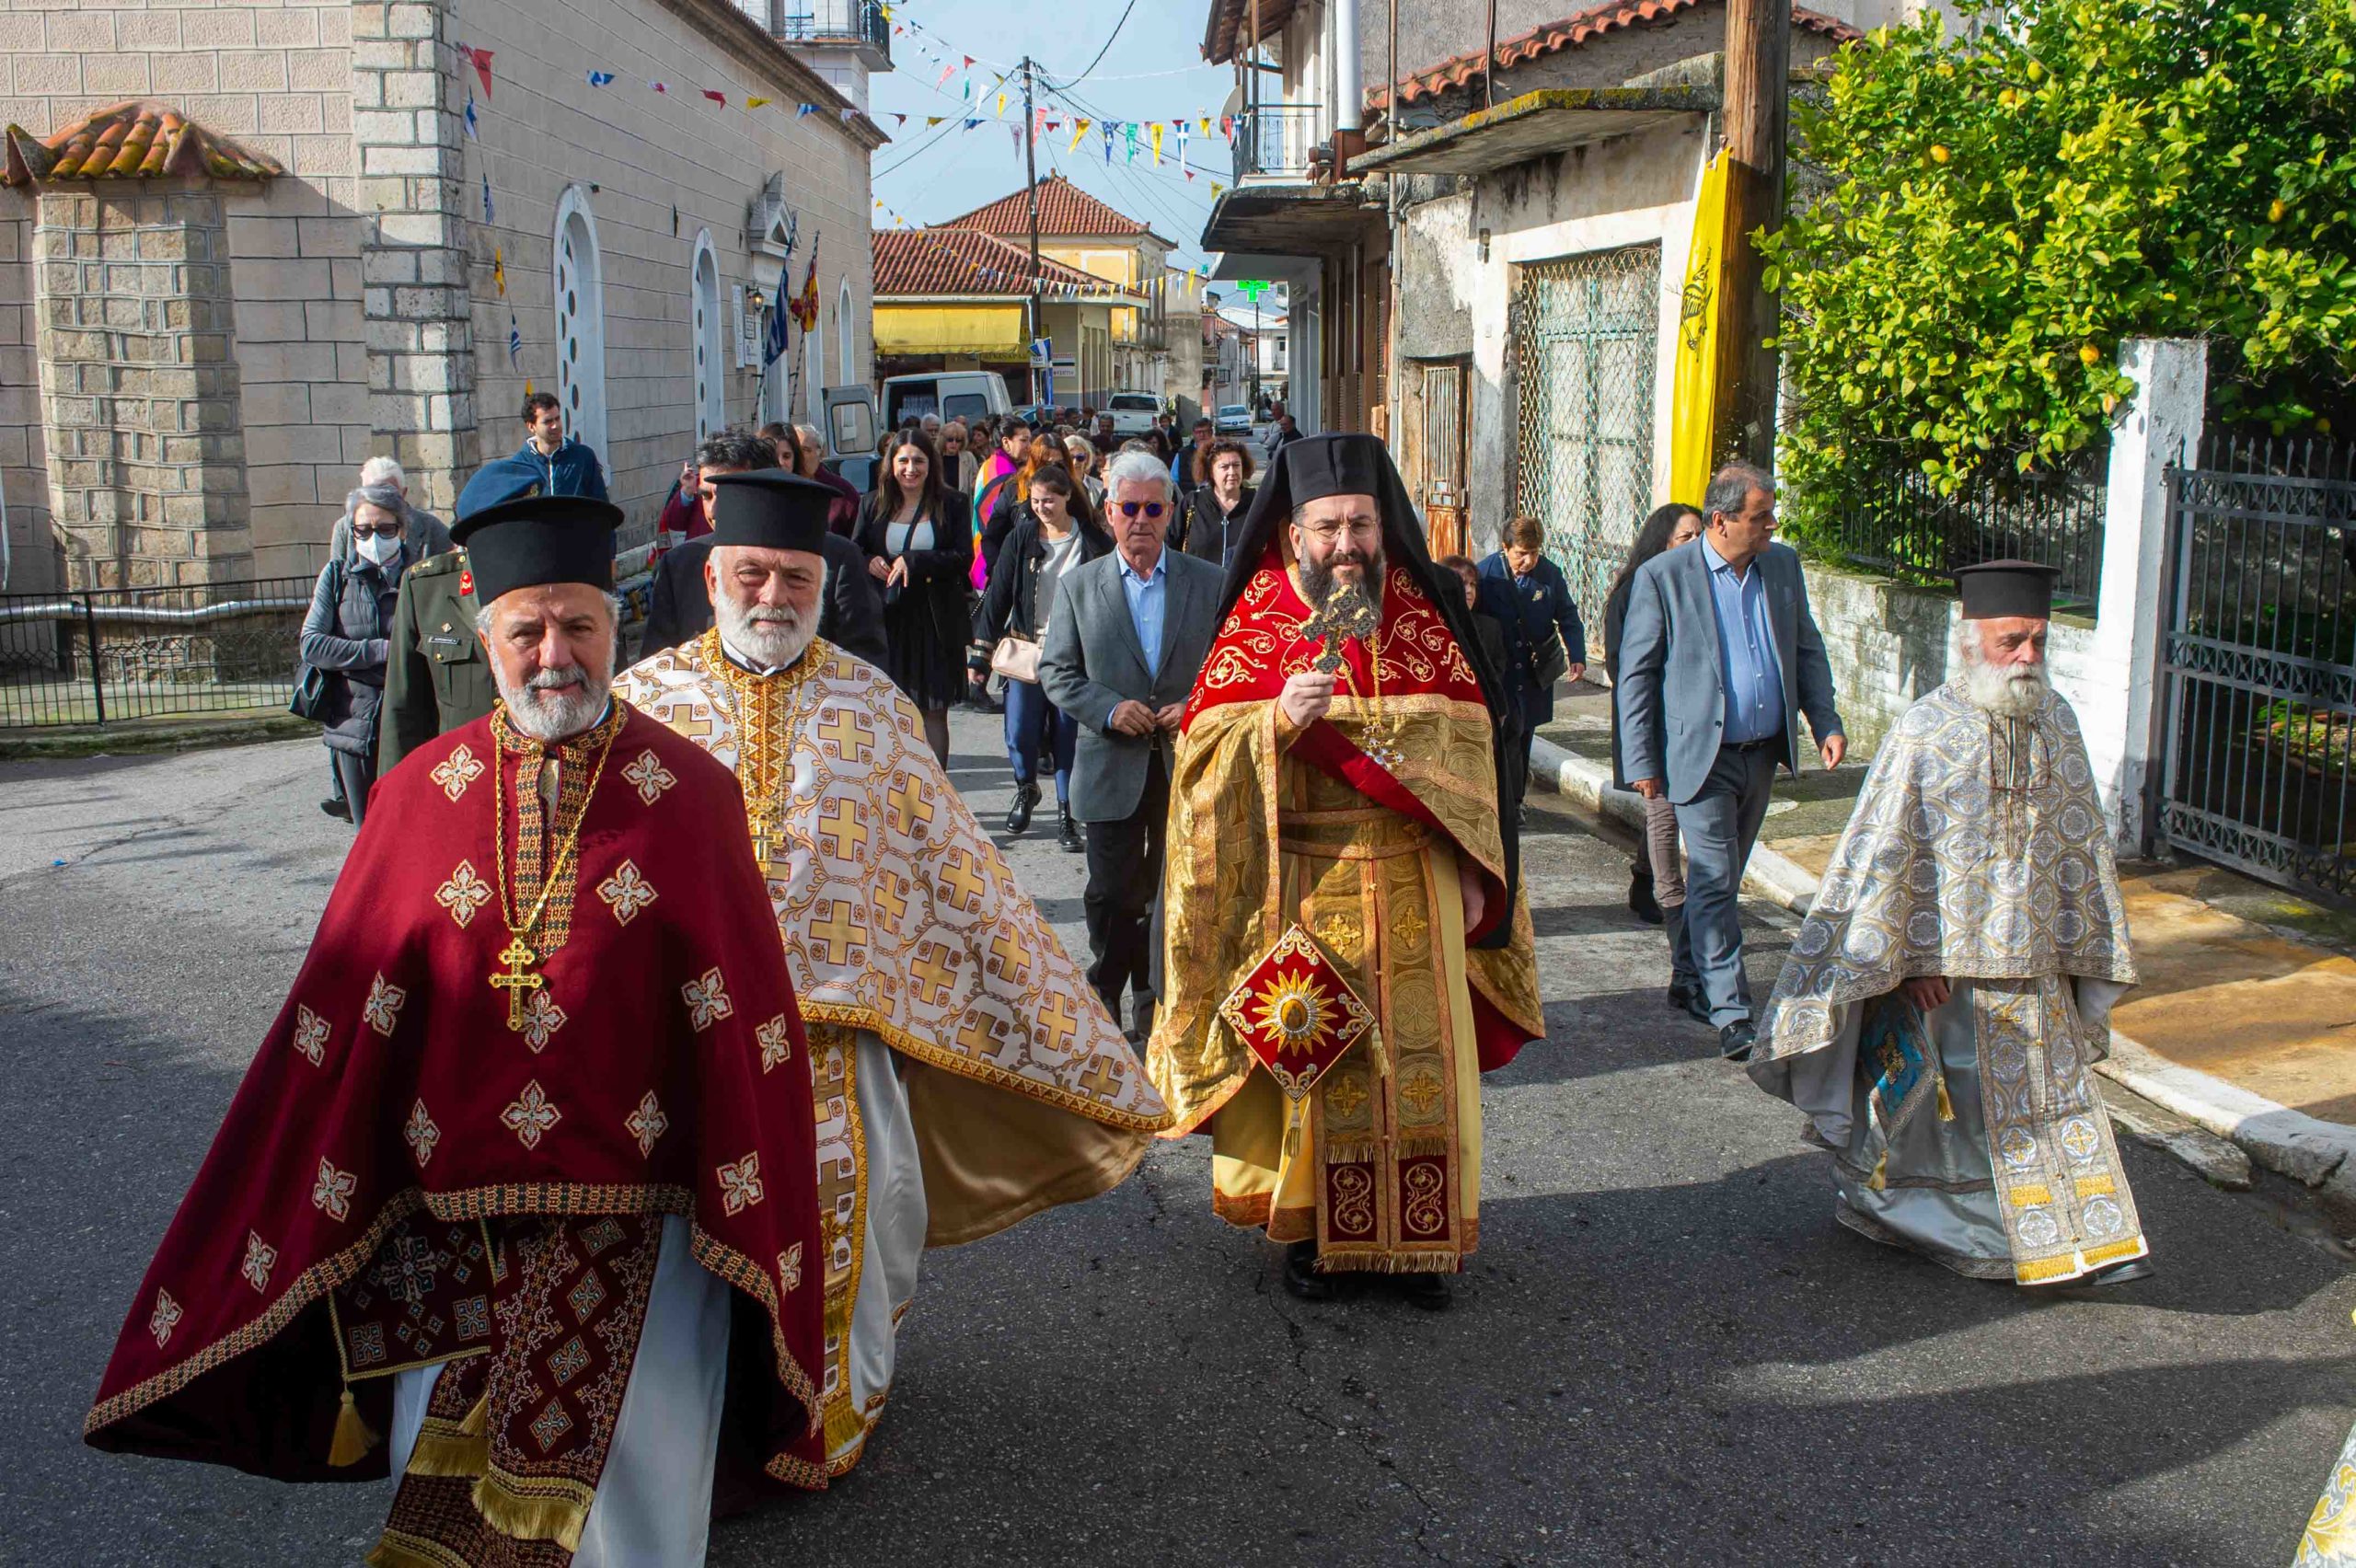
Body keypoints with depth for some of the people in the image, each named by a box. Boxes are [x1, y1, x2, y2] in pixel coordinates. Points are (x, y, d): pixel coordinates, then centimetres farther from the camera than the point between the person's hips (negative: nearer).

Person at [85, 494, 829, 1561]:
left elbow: (746, 1024, -2)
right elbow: (339, 1019, 5)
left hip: (636, 1225, -2)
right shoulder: (420, 796, 2)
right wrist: (284, 1227, 7)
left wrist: (758, 1232, -2)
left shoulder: (691, 793, -4)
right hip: (450, 1214, 2)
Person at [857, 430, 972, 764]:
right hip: (888, 620, 2)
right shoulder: (875, 506, 9)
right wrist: (869, 562, -8)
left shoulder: (950, 506, 2)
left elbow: (964, 559, -7)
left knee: (933, 710, 2)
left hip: (935, 620, -2)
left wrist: (914, 561, -18)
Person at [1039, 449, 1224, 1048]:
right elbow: (1056, 671, 2)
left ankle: (1154, 995, 26)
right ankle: (1107, 995, 22)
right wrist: (1109, 709, -14)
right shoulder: (1078, 586, 3)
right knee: (1112, 891, 5)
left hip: (1187, 766, 1)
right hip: (1112, 767, 0)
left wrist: (1199, 705, -12)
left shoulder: (1209, 583, 3)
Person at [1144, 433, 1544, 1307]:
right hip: (1301, 882, -2)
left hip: (1414, 879, 2)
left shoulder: (1421, 615, 4)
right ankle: (1308, 1227, 21)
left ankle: (1420, 1236, 19)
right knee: (1312, 1065, 4)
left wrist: (1469, 867, 4)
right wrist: (1278, 719, -26)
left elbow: (1470, 742, 8)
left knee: (1417, 1056, 5)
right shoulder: (1256, 624, -2)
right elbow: (1205, 749, -7)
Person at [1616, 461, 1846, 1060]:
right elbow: (1635, 673, -6)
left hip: (1762, 754, 6)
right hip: (1701, 757, -5)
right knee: (1714, 882, -8)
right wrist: (1642, 762, -8)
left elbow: (1806, 648, 15)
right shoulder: (1663, 577, -10)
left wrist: (1826, 722, 4)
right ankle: (1731, 1012, -6)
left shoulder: (1783, 565, 6)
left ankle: (1691, 973, 32)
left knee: (1722, 880, 16)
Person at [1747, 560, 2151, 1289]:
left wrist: (2085, 945, 11)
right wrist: (1902, 962, -15)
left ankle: (2073, 1234, 21)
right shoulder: (1926, 730, -15)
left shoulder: (2056, 720, 3)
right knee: (1927, 1092, 7)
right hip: (1941, 958, -5)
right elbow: (1883, 852, -14)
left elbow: (2081, 842, 11)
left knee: (2049, 1092, 9)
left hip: (2032, 956, 5)